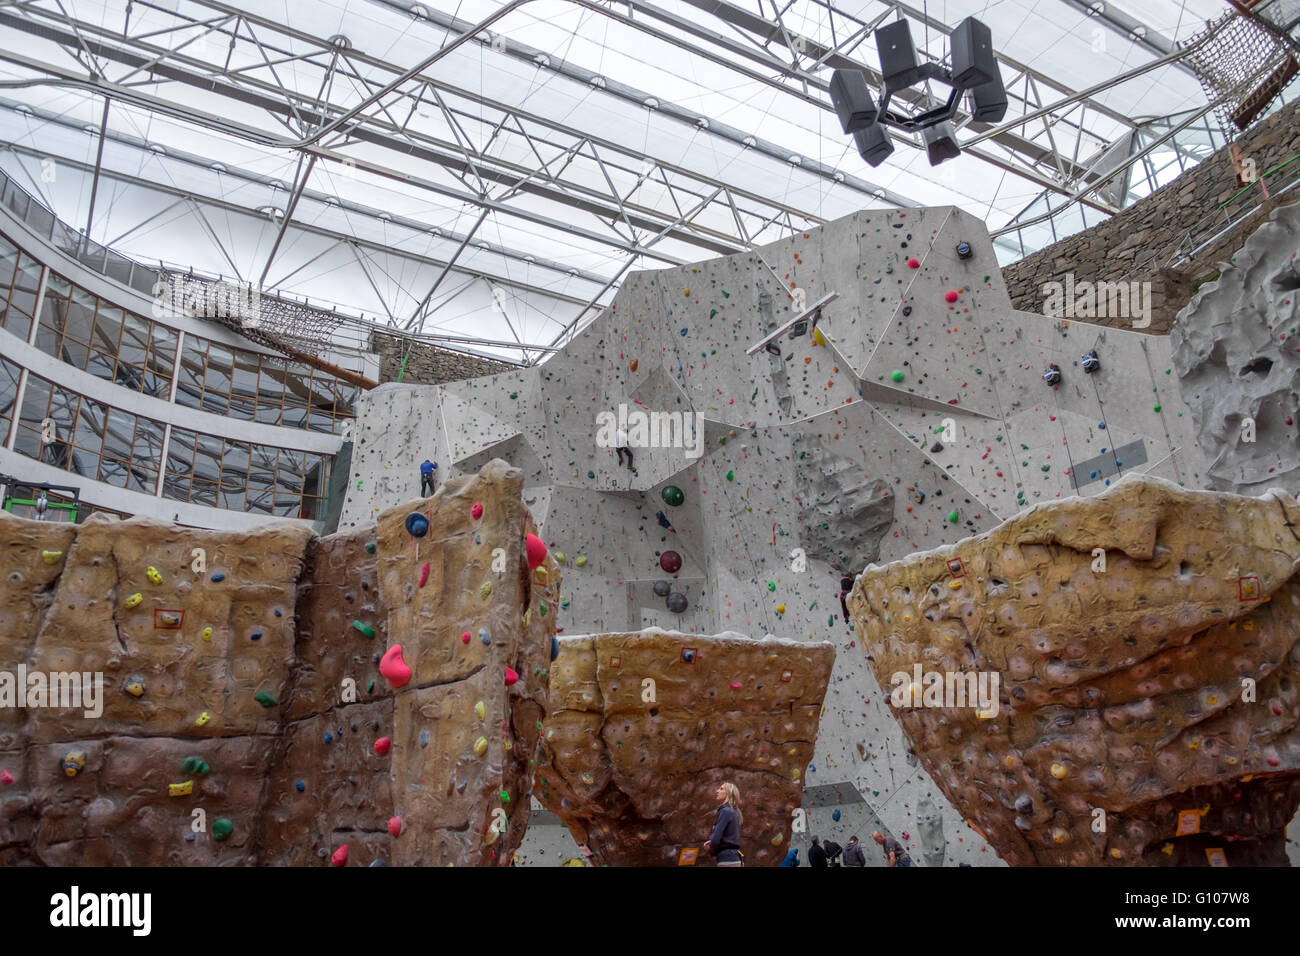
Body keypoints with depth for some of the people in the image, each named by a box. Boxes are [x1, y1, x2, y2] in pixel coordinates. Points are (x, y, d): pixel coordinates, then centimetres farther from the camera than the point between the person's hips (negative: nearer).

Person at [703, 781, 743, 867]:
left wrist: (711, 849, 4)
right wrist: (711, 842, 10)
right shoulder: (734, 811, 16)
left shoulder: (725, 811, -11)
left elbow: (716, 838, -17)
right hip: (735, 858, 9)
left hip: (727, 860, -9)